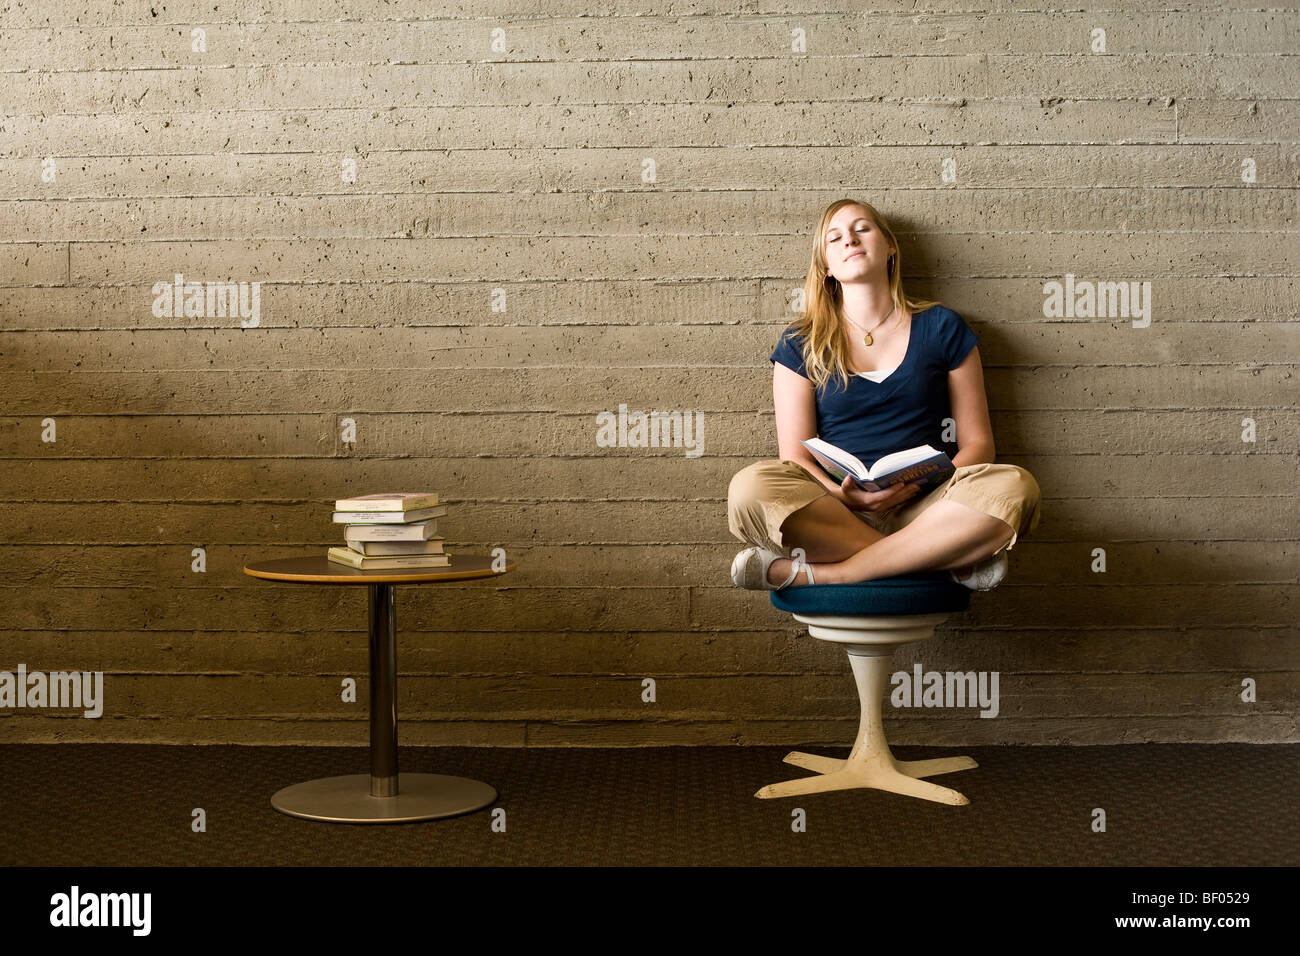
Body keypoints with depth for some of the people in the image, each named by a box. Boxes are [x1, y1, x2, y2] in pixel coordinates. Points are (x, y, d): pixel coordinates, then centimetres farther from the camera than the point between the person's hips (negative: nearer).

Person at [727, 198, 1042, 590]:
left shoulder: (941, 328, 13)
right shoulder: (800, 345, 12)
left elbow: (977, 442, 10)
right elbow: (796, 458, 5)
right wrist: (843, 495, -18)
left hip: (923, 510, 1)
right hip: (835, 512, -1)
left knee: (1015, 487, -31)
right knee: (750, 488, -32)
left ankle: (813, 572, -27)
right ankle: (948, 558, -26)